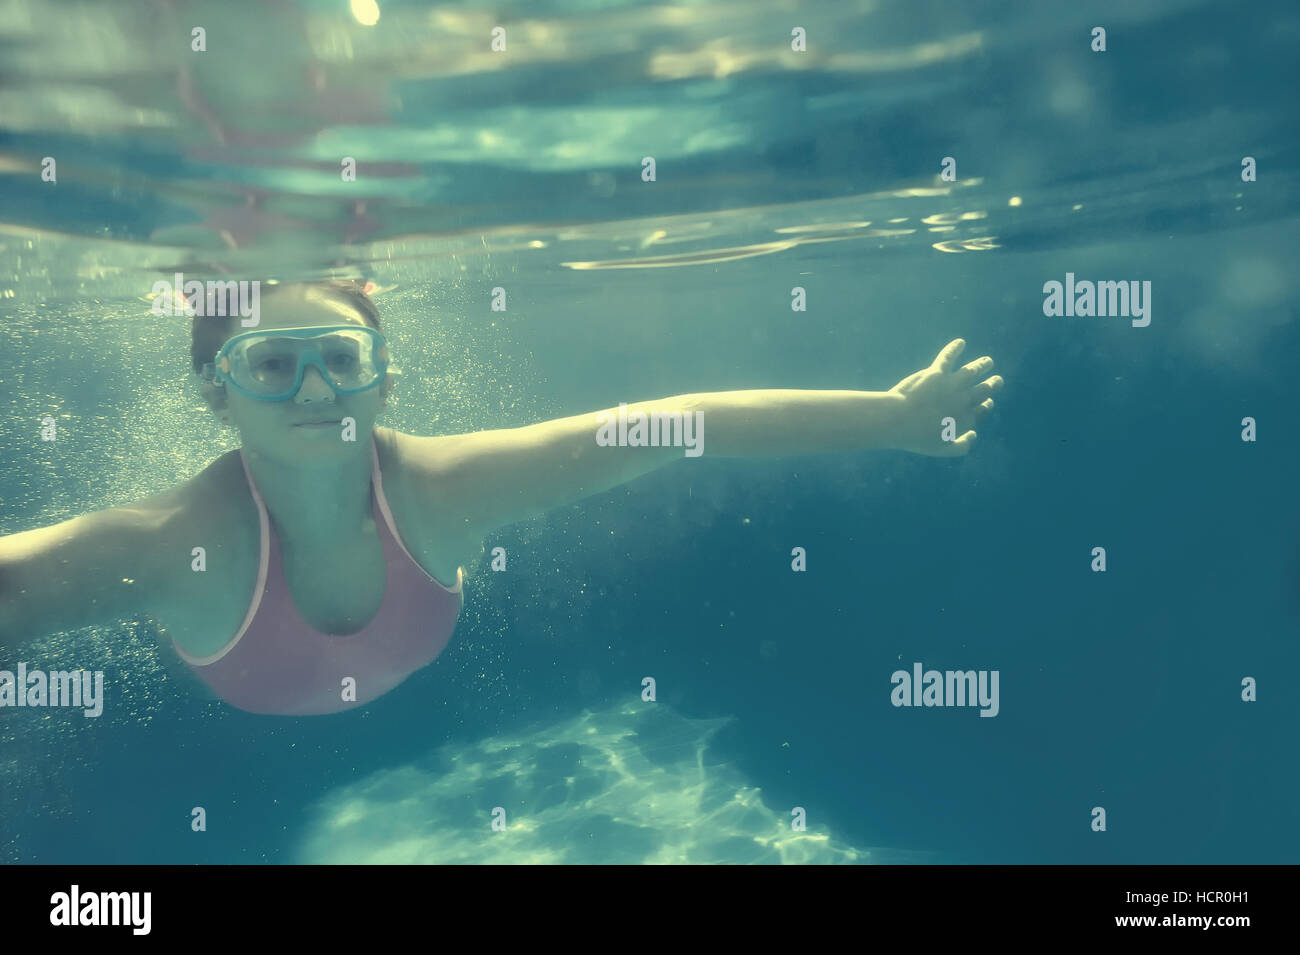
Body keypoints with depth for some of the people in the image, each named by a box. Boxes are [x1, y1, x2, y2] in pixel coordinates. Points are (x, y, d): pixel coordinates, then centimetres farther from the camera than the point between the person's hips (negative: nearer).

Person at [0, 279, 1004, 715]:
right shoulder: (174, 546, -40)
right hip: (240, 757, -1)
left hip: (409, 725, 2)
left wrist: (893, 414, -37)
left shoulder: (442, 486, -37)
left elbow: (677, 425, -38)